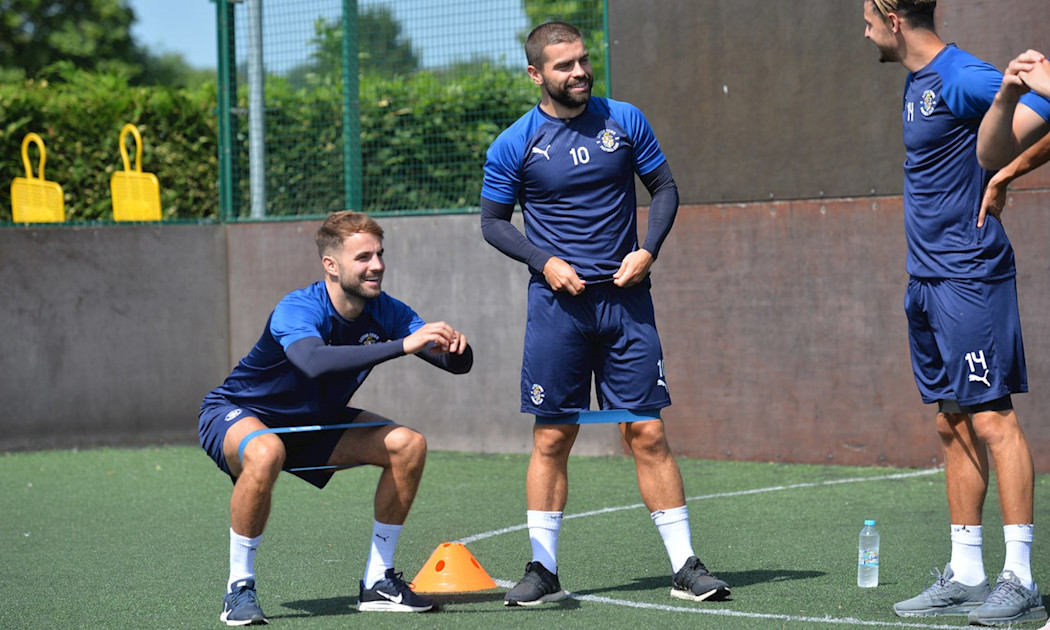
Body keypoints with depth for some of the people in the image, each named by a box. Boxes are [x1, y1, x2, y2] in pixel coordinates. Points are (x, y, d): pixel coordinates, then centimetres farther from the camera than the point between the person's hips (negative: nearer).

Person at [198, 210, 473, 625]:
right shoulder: (298, 309, -31)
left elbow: (456, 365, -15)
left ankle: (377, 581, 1)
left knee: (408, 446, -9)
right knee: (266, 453, -41)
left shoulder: (385, 312, -13)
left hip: (311, 424, 7)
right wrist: (402, 345, -58)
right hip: (236, 415, -7)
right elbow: (314, 362, -54)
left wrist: (454, 348, -41)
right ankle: (239, 588, -24)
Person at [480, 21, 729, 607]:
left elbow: (665, 188, 11)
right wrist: (543, 261, -8)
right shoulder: (514, 146, -1)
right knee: (552, 438, 1)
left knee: (647, 433, -1)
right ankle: (544, 569, 10)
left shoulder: (625, 121, 4)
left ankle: (685, 565, 3)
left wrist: (648, 250, -4)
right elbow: (493, 221, 7)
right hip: (558, 302, -1)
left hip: (625, 297, 1)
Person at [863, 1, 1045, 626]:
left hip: (970, 279, -9)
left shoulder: (962, 78, -14)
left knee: (992, 418, -8)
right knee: (954, 425, 10)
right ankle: (965, 575, 15)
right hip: (928, 281, 10)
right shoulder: (918, 83, 15)